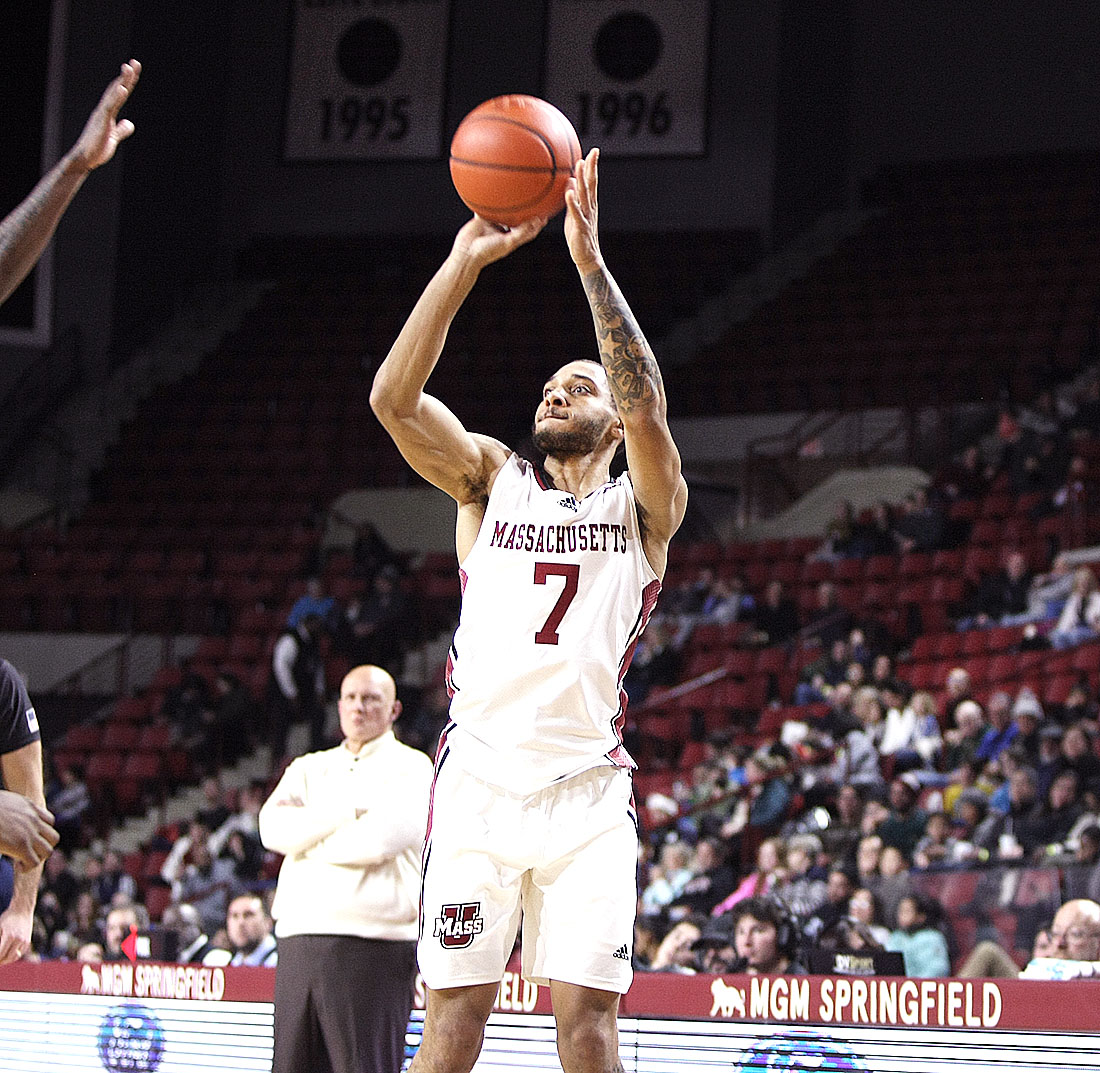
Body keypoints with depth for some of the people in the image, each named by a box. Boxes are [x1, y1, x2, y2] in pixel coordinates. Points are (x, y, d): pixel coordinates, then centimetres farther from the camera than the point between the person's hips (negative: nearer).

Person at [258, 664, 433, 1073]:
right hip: (298, 939, 5)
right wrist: (350, 809, -4)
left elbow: (383, 837, -11)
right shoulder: (310, 768, 22)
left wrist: (305, 834, 3)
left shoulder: (410, 767, 6)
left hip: (370, 943, -5)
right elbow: (273, 826, 3)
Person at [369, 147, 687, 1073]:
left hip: (587, 786, -1)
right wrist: (465, 262, -11)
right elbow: (393, 399, -2)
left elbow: (648, 408, -12)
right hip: (480, 776, 1)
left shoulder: (642, 505, 9)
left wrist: (590, 259, -17)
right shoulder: (491, 479, 14)